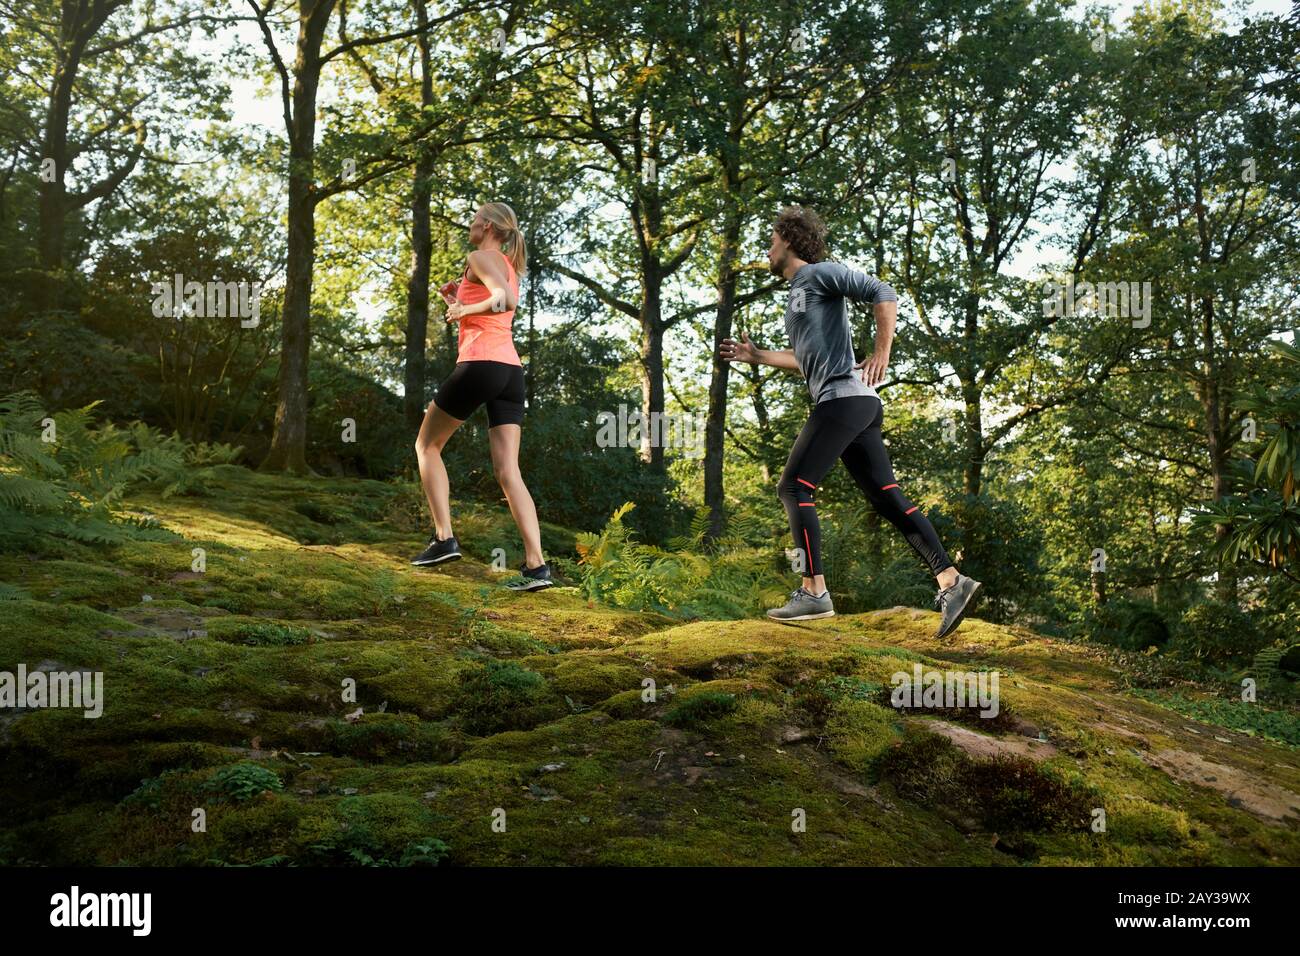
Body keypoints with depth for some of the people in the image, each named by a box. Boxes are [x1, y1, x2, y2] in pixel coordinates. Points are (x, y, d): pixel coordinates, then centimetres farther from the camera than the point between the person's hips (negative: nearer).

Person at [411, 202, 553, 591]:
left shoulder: (481, 257, -1)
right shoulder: (508, 267, 25)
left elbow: (506, 301, -21)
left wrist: (464, 309, -8)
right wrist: (457, 302, 19)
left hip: (479, 364, -8)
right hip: (511, 369, 8)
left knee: (427, 445, 12)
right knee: (509, 473, 1)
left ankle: (444, 538, 3)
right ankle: (536, 565, -9)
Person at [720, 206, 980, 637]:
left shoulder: (820, 273, 0)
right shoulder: (798, 292, 28)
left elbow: (883, 294, -11)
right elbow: (807, 359, 37)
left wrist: (881, 355, -16)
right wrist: (755, 355, 33)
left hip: (844, 398, -9)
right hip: (857, 407, 9)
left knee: (794, 486, -8)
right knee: (888, 498, 2)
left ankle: (813, 592, -9)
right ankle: (951, 581, -4)